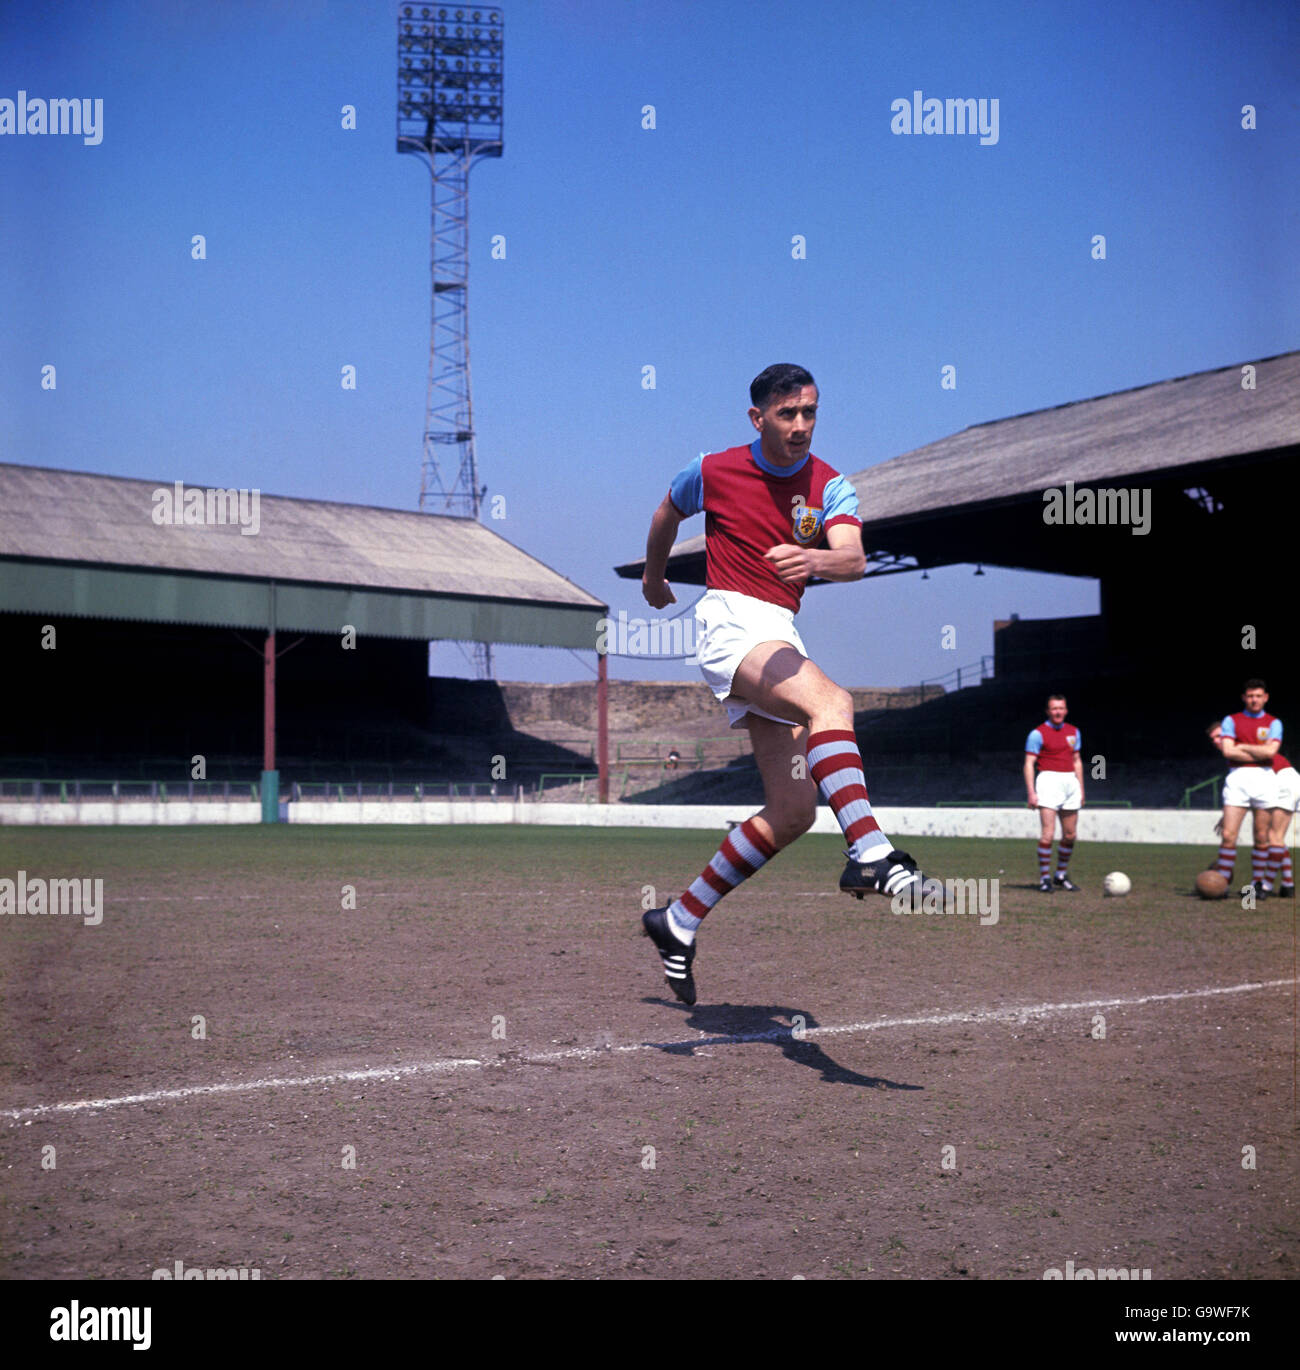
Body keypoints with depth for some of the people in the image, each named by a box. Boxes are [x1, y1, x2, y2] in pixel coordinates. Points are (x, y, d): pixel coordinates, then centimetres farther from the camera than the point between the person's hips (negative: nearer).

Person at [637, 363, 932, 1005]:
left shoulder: (830, 487, 4)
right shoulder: (712, 470, 1)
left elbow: (853, 558, -15)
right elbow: (667, 512, 24)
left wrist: (816, 559, -38)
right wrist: (654, 575, 38)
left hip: (781, 636, 5)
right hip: (729, 619, -5)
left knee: (793, 811, 0)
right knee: (832, 701, -34)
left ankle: (680, 921, 13)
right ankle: (872, 855, -51)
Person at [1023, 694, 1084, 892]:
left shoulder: (1073, 732, 15)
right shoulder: (1038, 733, -4)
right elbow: (1029, 764, -7)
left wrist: (1081, 789, 18)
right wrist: (1031, 793, -14)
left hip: (1070, 782, 6)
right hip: (1049, 780, -6)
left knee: (1070, 835, 7)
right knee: (1047, 834, -13)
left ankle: (1061, 876, 21)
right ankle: (1044, 879, -6)